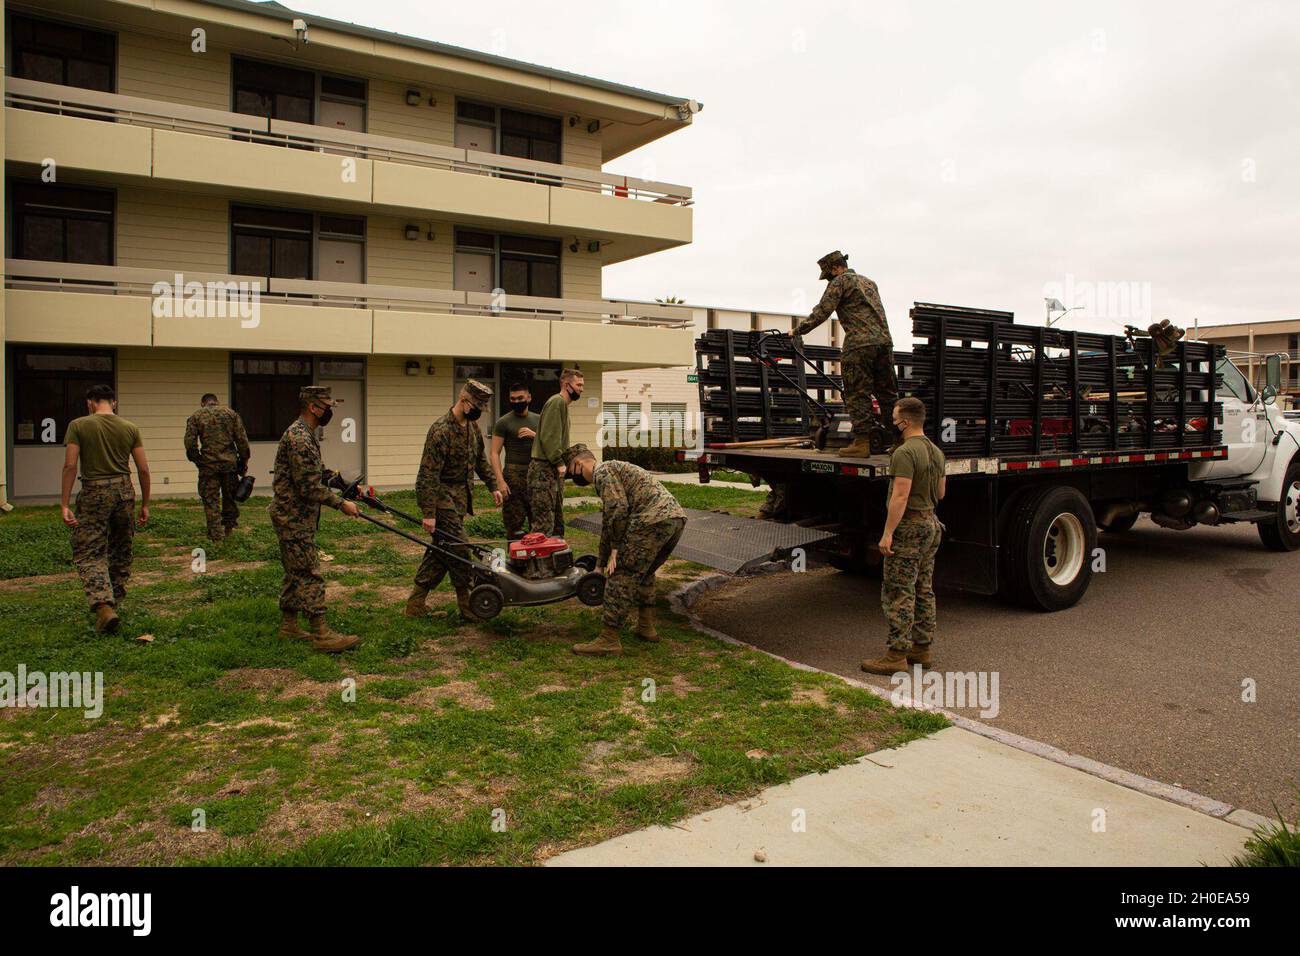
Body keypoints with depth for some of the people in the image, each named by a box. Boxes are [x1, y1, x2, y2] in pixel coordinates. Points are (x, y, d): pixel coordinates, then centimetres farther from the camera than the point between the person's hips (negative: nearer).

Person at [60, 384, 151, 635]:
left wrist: (65, 504, -6)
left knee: (89, 554, -1)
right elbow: (143, 469, 4)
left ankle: (104, 607, -19)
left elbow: (70, 466, -9)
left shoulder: (78, 425, -2)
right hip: (124, 491, 3)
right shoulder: (130, 428, 5)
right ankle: (113, 601, 25)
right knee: (121, 552, 17)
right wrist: (145, 504, 12)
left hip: (94, 493, -3)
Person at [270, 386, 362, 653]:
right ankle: (321, 634, -5)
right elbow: (310, 487, -24)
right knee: (310, 575, -8)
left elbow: (314, 479, 21)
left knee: (296, 573, 16)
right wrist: (341, 504, -17)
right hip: (295, 519, -11)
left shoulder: (303, 434, 14)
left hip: (293, 517, 11)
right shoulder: (299, 438, -21)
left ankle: (288, 624, 25)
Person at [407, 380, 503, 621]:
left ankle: (415, 604, 20)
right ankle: (468, 607, 6)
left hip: (461, 497, 9)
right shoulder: (441, 431, -21)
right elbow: (428, 475, -23)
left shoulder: (472, 426, 8)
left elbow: (480, 459, 23)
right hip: (444, 498, -9)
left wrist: (492, 486, 18)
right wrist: (429, 513, -24)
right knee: (459, 552, -5)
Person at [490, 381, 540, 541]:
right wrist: (500, 481, -15)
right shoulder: (503, 422, 0)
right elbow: (495, 453, -5)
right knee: (515, 523, -4)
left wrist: (535, 435, -8)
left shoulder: (538, 419, 14)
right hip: (514, 475, -4)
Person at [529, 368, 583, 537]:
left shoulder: (563, 404, 18)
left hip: (554, 470, 10)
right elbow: (548, 437, -21)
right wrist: (559, 463, -18)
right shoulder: (556, 402, -13)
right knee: (544, 523, -10)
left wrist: (562, 463, 11)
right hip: (544, 469, -10)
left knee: (557, 520, 16)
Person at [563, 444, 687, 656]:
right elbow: (608, 521, 38)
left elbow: (617, 508, -14)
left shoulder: (602, 471, 3)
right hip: (677, 518, 10)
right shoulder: (615, 468, 33)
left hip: (652, 520, -10)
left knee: (621, 576, -3)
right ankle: (646, 627, 32)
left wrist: (615, 546, -2)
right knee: (644, 574, 27)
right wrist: (603, 563, 43)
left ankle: (609, 640, -1)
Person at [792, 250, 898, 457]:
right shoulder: (869, 282, 27)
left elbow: (822, 312, -6)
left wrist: (798, 330, 0)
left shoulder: (840, 281, 2)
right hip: (884, 342, 8)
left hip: (859, 344, -8)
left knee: (857, 394, -5)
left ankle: (862, 442, -7)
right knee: (888, 394, 11)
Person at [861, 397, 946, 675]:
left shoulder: (905, 453, -18)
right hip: (931, 523, 10)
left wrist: (887, 533, -23)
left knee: (898, 593, -6)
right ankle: (921, 649, 21)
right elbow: (940, 493, 18)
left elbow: (900, 497, -24)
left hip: (908, 527, -10)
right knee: (924, 591, 14)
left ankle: (896, 656, -4)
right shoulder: (936, 452, 11)